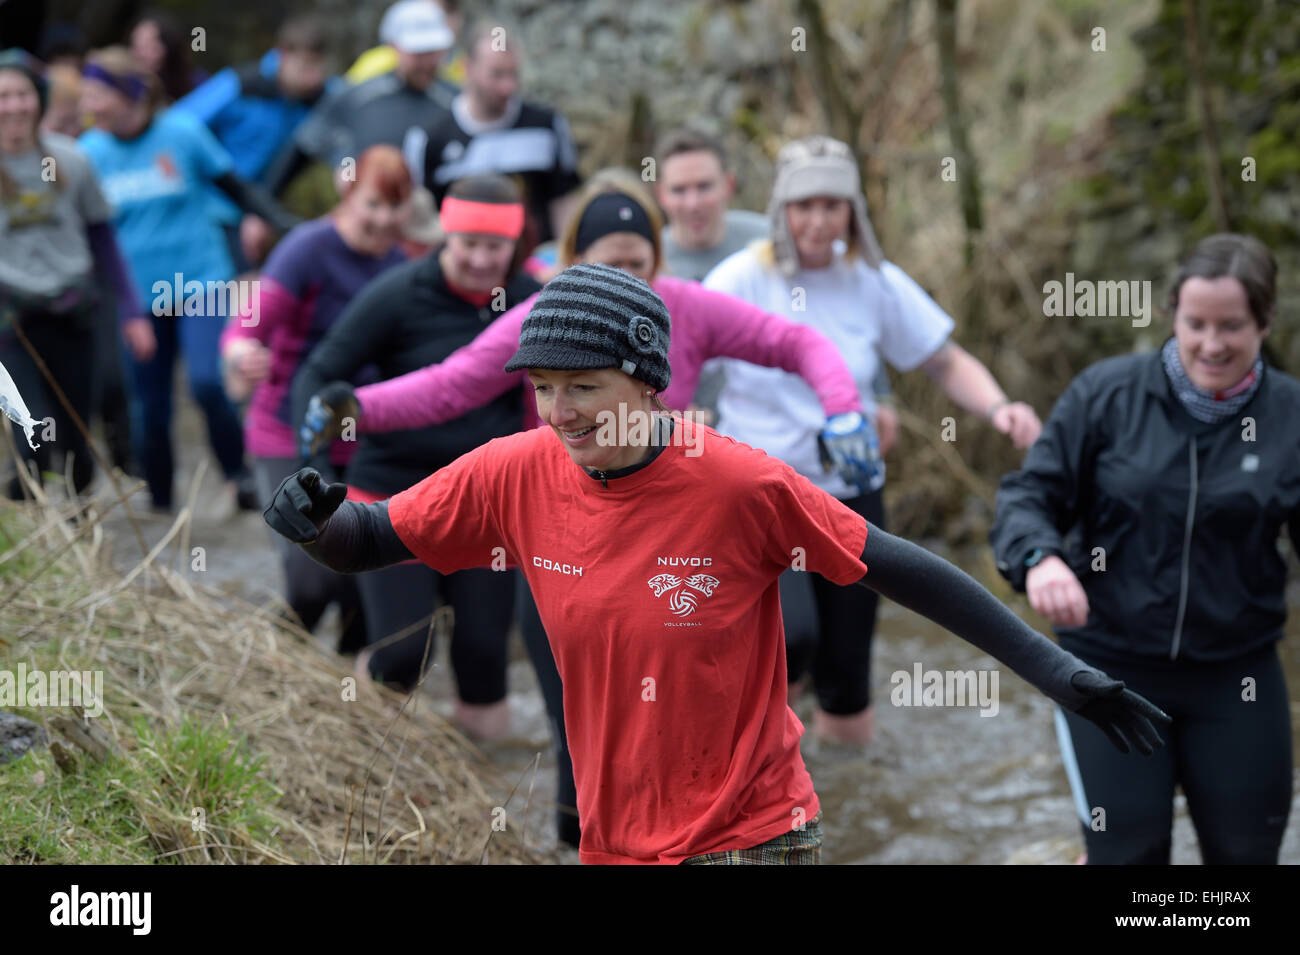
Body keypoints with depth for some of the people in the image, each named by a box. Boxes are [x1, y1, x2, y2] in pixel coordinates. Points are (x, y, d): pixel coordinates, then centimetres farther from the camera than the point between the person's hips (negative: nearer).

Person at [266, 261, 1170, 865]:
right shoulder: (517, 475, -6)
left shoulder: (739, 483, -17)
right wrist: (319, 518, -20)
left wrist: (1054, 668, -11)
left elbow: (898, 568, -11)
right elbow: (370, 541, 4)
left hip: (753, 836, -5)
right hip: (611, 837, 5)